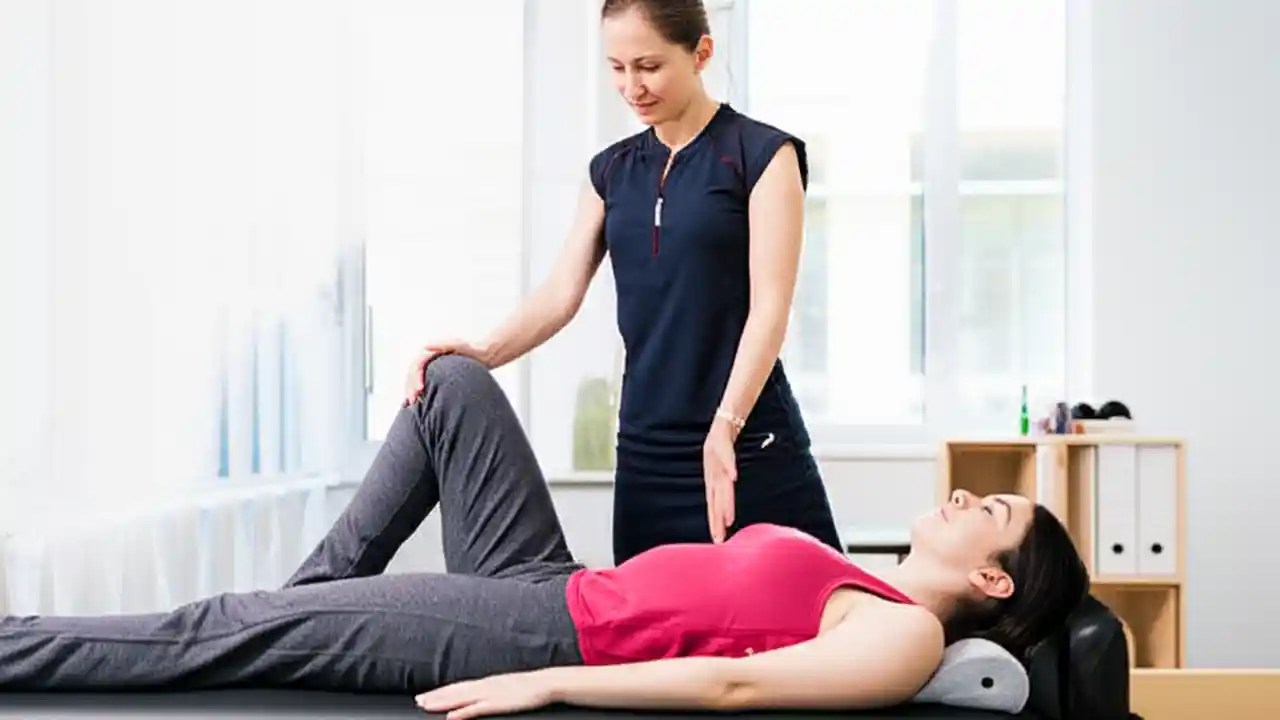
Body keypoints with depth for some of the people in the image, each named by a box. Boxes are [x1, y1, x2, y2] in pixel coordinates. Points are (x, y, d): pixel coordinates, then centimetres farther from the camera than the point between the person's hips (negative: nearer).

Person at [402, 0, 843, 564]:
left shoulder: (762, 154, -3)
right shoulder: (610, 169, 13)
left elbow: (770, 306, -11)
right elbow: (563, 291, 5)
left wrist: (724, 428, -23)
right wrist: (484, 353, -14)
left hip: (750, 446, -5)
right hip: (645, 449, 5)